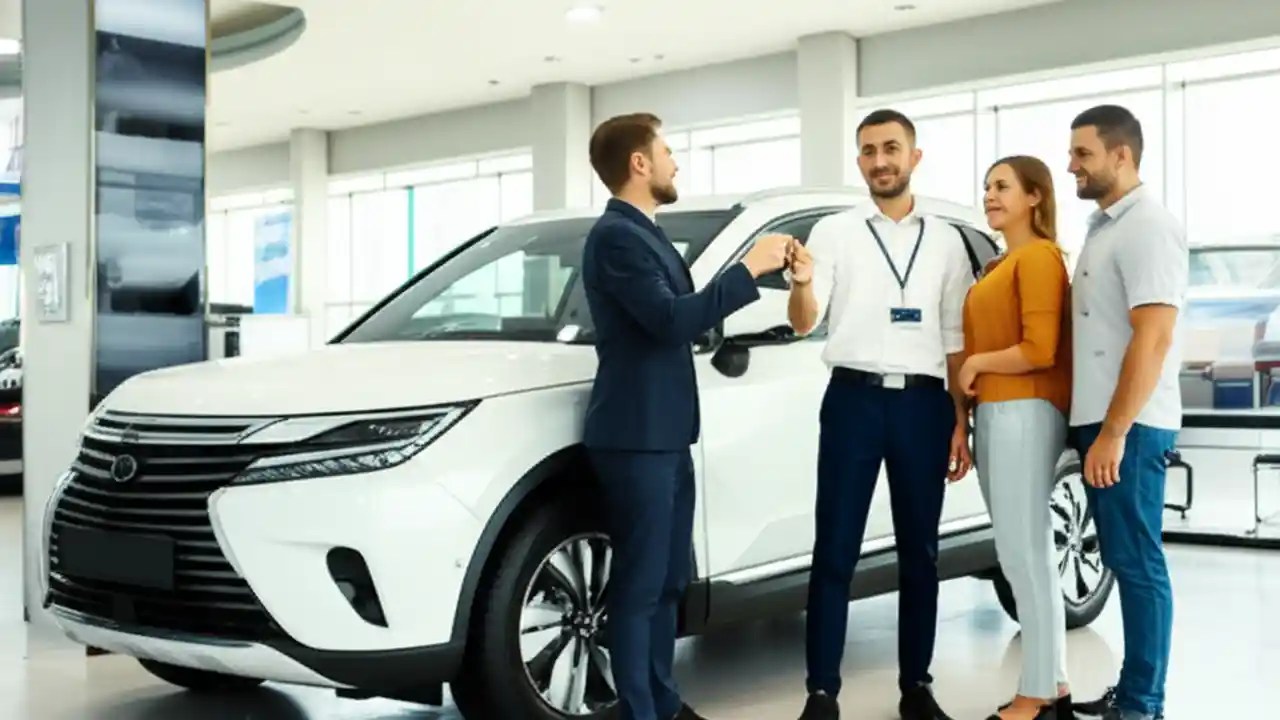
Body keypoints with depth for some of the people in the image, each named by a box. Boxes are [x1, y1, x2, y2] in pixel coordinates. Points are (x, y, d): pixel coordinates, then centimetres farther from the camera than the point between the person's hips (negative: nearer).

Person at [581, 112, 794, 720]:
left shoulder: (644, 234, 19)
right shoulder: (615, 236, -14)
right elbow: (672, 321, -23)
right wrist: (748, 269, -18)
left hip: (666, 433, 10)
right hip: (636, 435, -10)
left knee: (668, 580, 15)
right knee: (639, 583, -3)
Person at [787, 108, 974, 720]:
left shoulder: (945, 240, 10)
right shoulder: (833, 232, 4)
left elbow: (956, 341, 11)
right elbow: (803, 324, -5)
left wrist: (962, 422, 5)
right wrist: (801, 281, -27)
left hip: (923, 403, 2)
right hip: (853, 400, -2)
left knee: (919, 552, 9)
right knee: (834, 552, -2)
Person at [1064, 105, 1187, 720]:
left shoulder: (1147, 226, -13)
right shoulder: (1105, 226, 16)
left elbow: (1153, 337, -21)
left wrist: (1114, 432, -23)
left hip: (1128, 425, -9)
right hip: (1101, 418, 9)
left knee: (1136, 562, -4)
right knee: (1124, 561, 13)